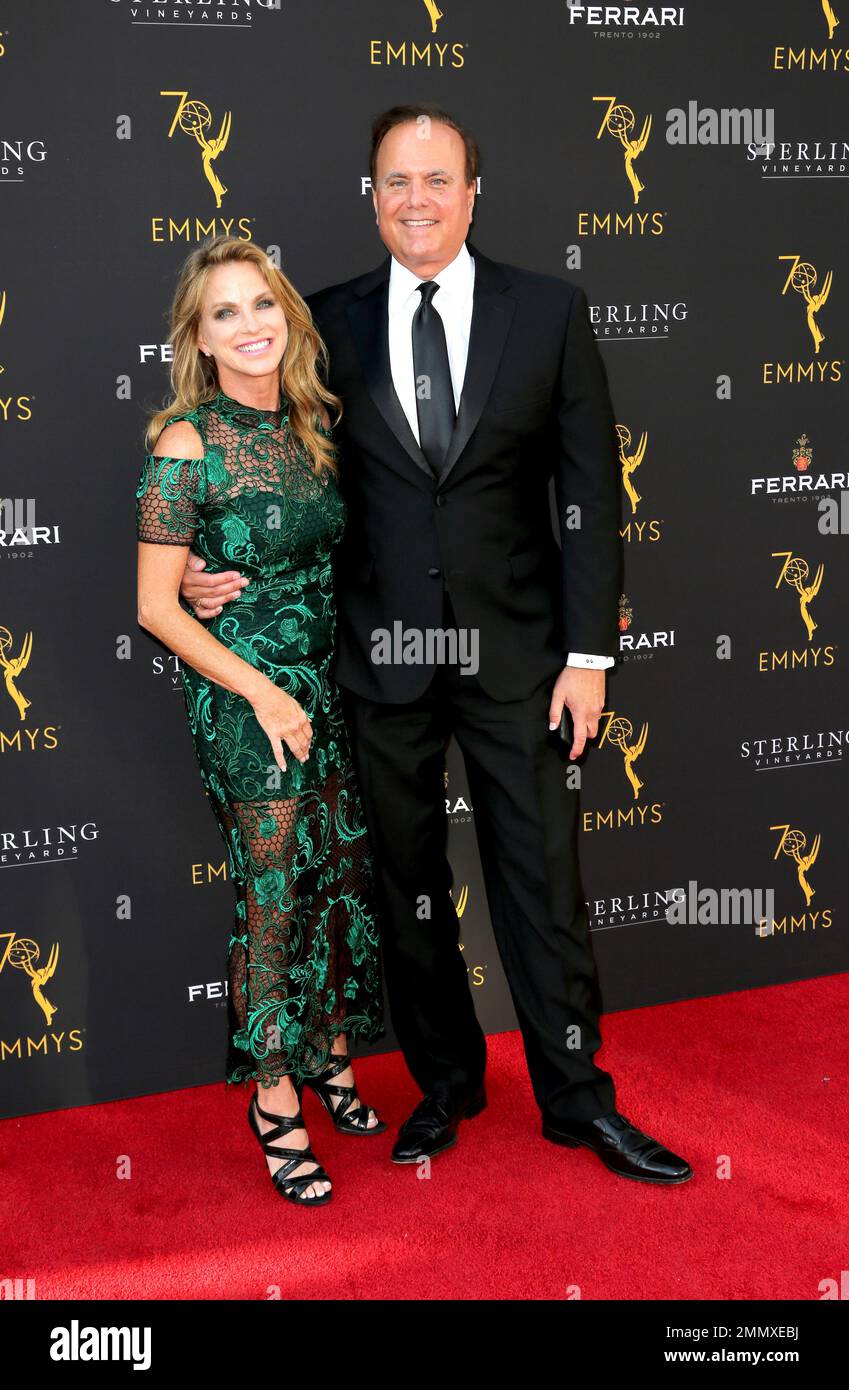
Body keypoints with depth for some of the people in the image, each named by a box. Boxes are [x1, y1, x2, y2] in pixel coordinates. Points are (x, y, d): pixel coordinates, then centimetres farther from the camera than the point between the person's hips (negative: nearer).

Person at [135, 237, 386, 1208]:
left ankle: (330, 1054, 32)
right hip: (241, 694, -6)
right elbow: (157, 606, -12)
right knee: (277, 891, 0)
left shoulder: (312, 425, 4)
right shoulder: (186, 443, -13)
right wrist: (263, 693, -13)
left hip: (332, 683, 6)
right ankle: (276, 1097, 17)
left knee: (347, 873, 11)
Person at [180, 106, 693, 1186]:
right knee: (406, 882, 12)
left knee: (541, 877, 4)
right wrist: (212, 566, -4)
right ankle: (445, 1084, 30)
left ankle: (576, 1097, 20)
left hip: (513, 648, -1)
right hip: (380, 648, 2)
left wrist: (587, 650, -6)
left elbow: (589, 490, -1)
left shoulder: (549, 312, 0)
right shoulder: (332, 321, 3)